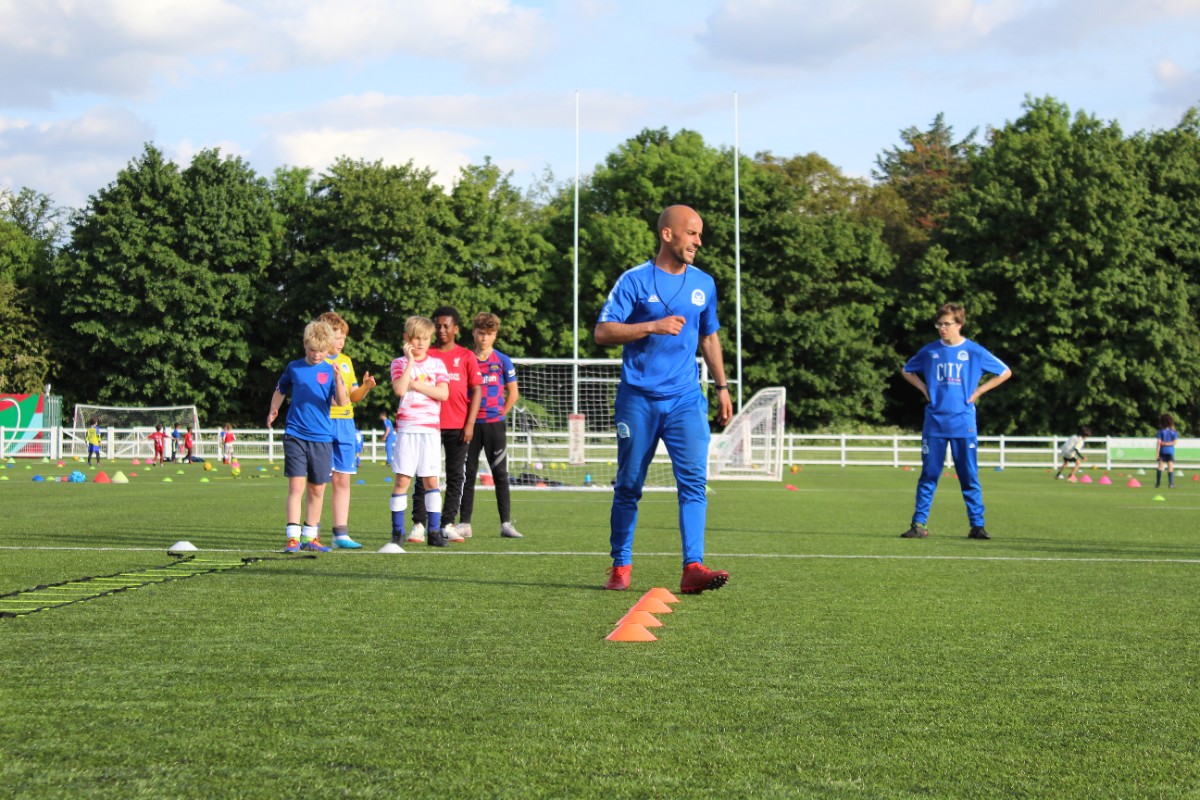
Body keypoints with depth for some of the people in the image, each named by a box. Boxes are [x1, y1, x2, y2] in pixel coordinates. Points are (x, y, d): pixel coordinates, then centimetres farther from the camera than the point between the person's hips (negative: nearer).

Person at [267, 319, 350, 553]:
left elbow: (342, 401, -10)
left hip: (322, 438, 1)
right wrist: (273, 410, 14)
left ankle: (309, 536, 19)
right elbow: (280, 390, 24)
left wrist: (338, 379, -24)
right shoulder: (294, 368, 6)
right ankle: (293, 536, -11)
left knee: (317, 489, 8)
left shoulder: (331, 371, 3)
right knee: (296, 485, -10)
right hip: (295, 435, -1)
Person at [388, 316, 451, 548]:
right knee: (402, 478, -4)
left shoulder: (436, 363, 10)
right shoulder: (399, 363, 5)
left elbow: (443, 393, -5)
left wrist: (415, 385, -9)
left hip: (431, 428, 1)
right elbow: (400, 390, -14)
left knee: (431, 480, 1)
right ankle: (397, 531, 2)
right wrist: (410, 361, -12)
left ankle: (434, 532, 4)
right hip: (407, 428, -1)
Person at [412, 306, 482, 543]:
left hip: (458, 426, 0)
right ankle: (419, 524, -1)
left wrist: (470, 424, -4)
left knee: (456, 476, 3)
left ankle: (448, 525, 8)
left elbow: (476, 390, 4)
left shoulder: (466, 356, 6)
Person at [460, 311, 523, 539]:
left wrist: (501, 413, 1)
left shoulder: (503, 361, 3)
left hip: (495, 424, -1)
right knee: (468, 474, 2)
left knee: (500, 474, 0)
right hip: (471, 424, 1)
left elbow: (513, 392, 8)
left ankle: (506, 523, 2)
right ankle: (465, 524, 5)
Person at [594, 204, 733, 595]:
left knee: (694, 480, -13)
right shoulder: (634, 280, -3)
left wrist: (722, 388, 19)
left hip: (686, 400, 3)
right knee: (628, 485, 5)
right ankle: (620, 567, 17)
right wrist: (654, 326, -18)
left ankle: (693, 568, -18)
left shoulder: (704, 284, 11)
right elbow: (602, 332, -10)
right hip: (638, 399, -3)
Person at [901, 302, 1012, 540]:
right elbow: (906, 371, 22)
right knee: (928, 476, 1)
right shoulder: (929, 351, 6)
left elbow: (1005, 372, 9)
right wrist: (924, 389, 8)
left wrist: (978, 391, 2)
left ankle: (977, 525, 6)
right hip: (934, 423, 1)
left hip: (964, 423, -1)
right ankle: (919, 524, 3)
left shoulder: (974, 351, 0)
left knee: (970, 477, 1)